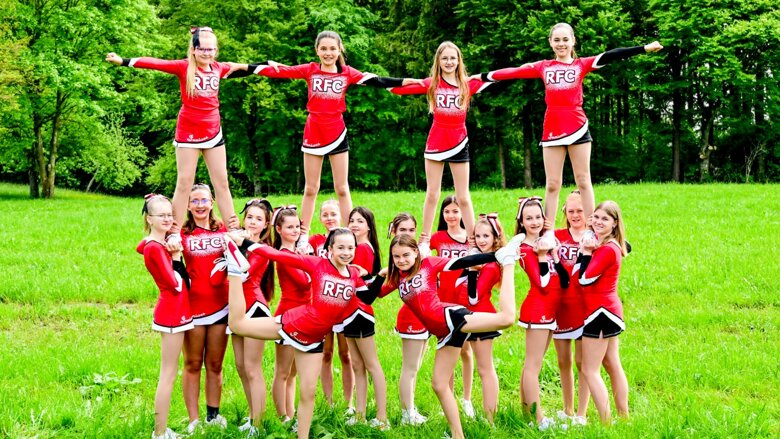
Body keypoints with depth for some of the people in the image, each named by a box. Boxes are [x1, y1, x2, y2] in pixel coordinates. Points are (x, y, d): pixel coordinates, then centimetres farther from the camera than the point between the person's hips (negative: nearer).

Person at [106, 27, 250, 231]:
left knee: (222, 183, 7)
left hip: (213, 132, 4)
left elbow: (244, 69, 21)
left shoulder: (219, 68, 3)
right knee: (184, 183, -2)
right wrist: (123, 61, -29)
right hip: (188, 133, -4)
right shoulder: (184, 67, -9)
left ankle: (235, 230, 12)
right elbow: (156, 63, -19)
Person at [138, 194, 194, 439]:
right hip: (172, 312, -10)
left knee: (169, 374, 14)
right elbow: (176, 284, -20)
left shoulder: (162, 244, 10)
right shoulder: (155, 248, -17)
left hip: (174, 311, 10)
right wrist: (175, 257, -12)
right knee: (168, 375, -4)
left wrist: (175, 254, 6)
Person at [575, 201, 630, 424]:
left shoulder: (608, 249, -19)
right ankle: (624, 418, 25)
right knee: (613, 366, 17)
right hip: (609, 310, 10)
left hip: (601, 311, -10)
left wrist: (586, 252, -13)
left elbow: (584, 278, -22)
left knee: (590, 370, -4)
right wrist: (587, 250, -11)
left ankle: (607, 423, -4)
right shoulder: (601, 244, 9)